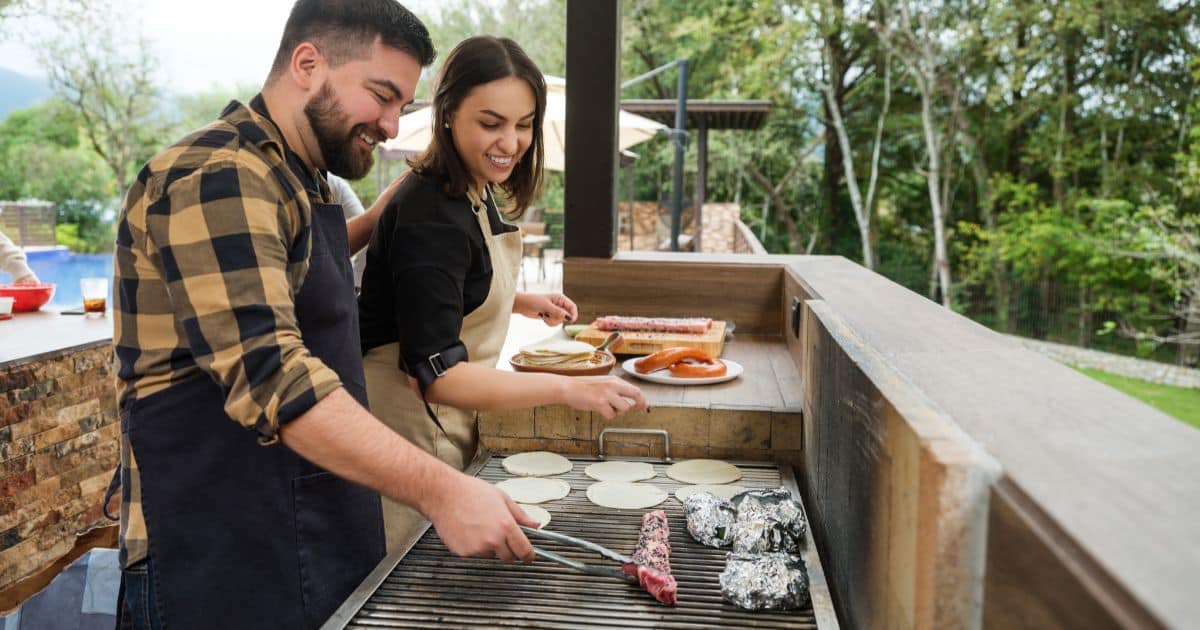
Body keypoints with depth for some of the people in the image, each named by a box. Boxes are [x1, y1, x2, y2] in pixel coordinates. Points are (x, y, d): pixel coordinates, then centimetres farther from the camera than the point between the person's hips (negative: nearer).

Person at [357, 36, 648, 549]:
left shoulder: (475, 193, 5)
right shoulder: (431, 217, -25)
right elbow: (435, 374, -29)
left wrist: (520, 303, 7)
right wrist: (567, 389, -36)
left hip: (450, 425, 9)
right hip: (410, 427, -9)